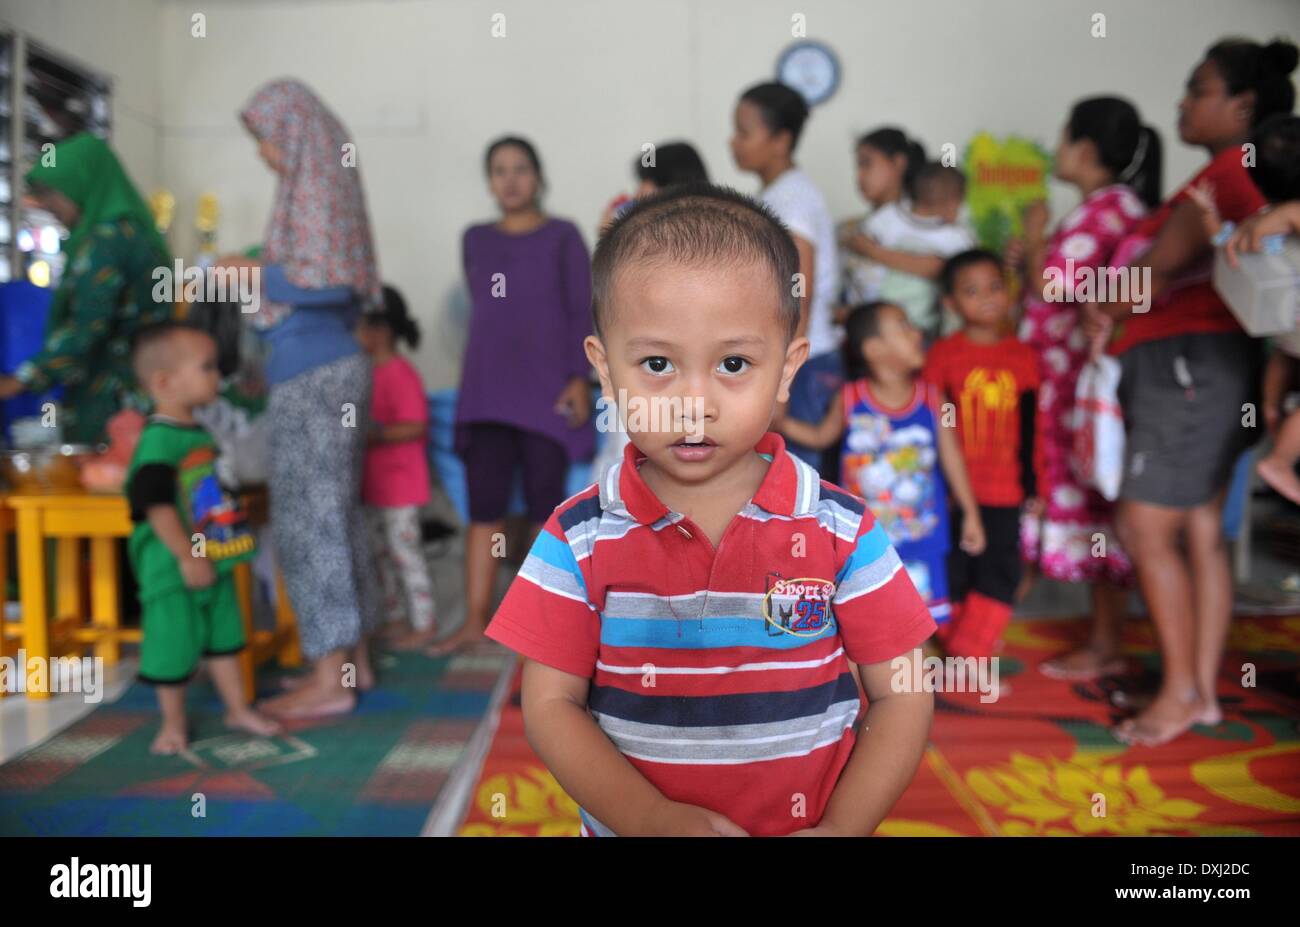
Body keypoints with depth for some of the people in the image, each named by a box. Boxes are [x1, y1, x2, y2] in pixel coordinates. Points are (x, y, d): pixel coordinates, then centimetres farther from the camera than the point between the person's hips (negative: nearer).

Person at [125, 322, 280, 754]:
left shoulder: (200, 432, 8)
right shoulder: (158, 442, -21)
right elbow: (157, 507, -24)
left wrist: (232, 536, 20)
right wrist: (187, 556, -23)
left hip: (214, 560, 9)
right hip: (172, 570, -8)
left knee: (224, 636, 17)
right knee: (174, 645, 5)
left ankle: (238, 709, 30)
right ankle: (173, 722, 23)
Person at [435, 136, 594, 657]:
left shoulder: (562, 237, 4)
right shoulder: (476, 240, 14)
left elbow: (582, 312, -1)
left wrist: (579, 378, -10)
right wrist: (480, 373, 14)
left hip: (548, 393, -3)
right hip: (487, 393, 3)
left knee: (545, 503, 2)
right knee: (484, 507, 0)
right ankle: (476, 621, 5)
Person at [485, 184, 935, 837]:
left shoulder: (840, 529, -13)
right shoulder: (581, 538, -13)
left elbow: (902, 694, -8)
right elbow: (550, 702, -11)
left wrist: (841, 827, -19)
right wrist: (653, 820, -22)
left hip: (809, 823, 1)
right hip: (627, 824, 0)